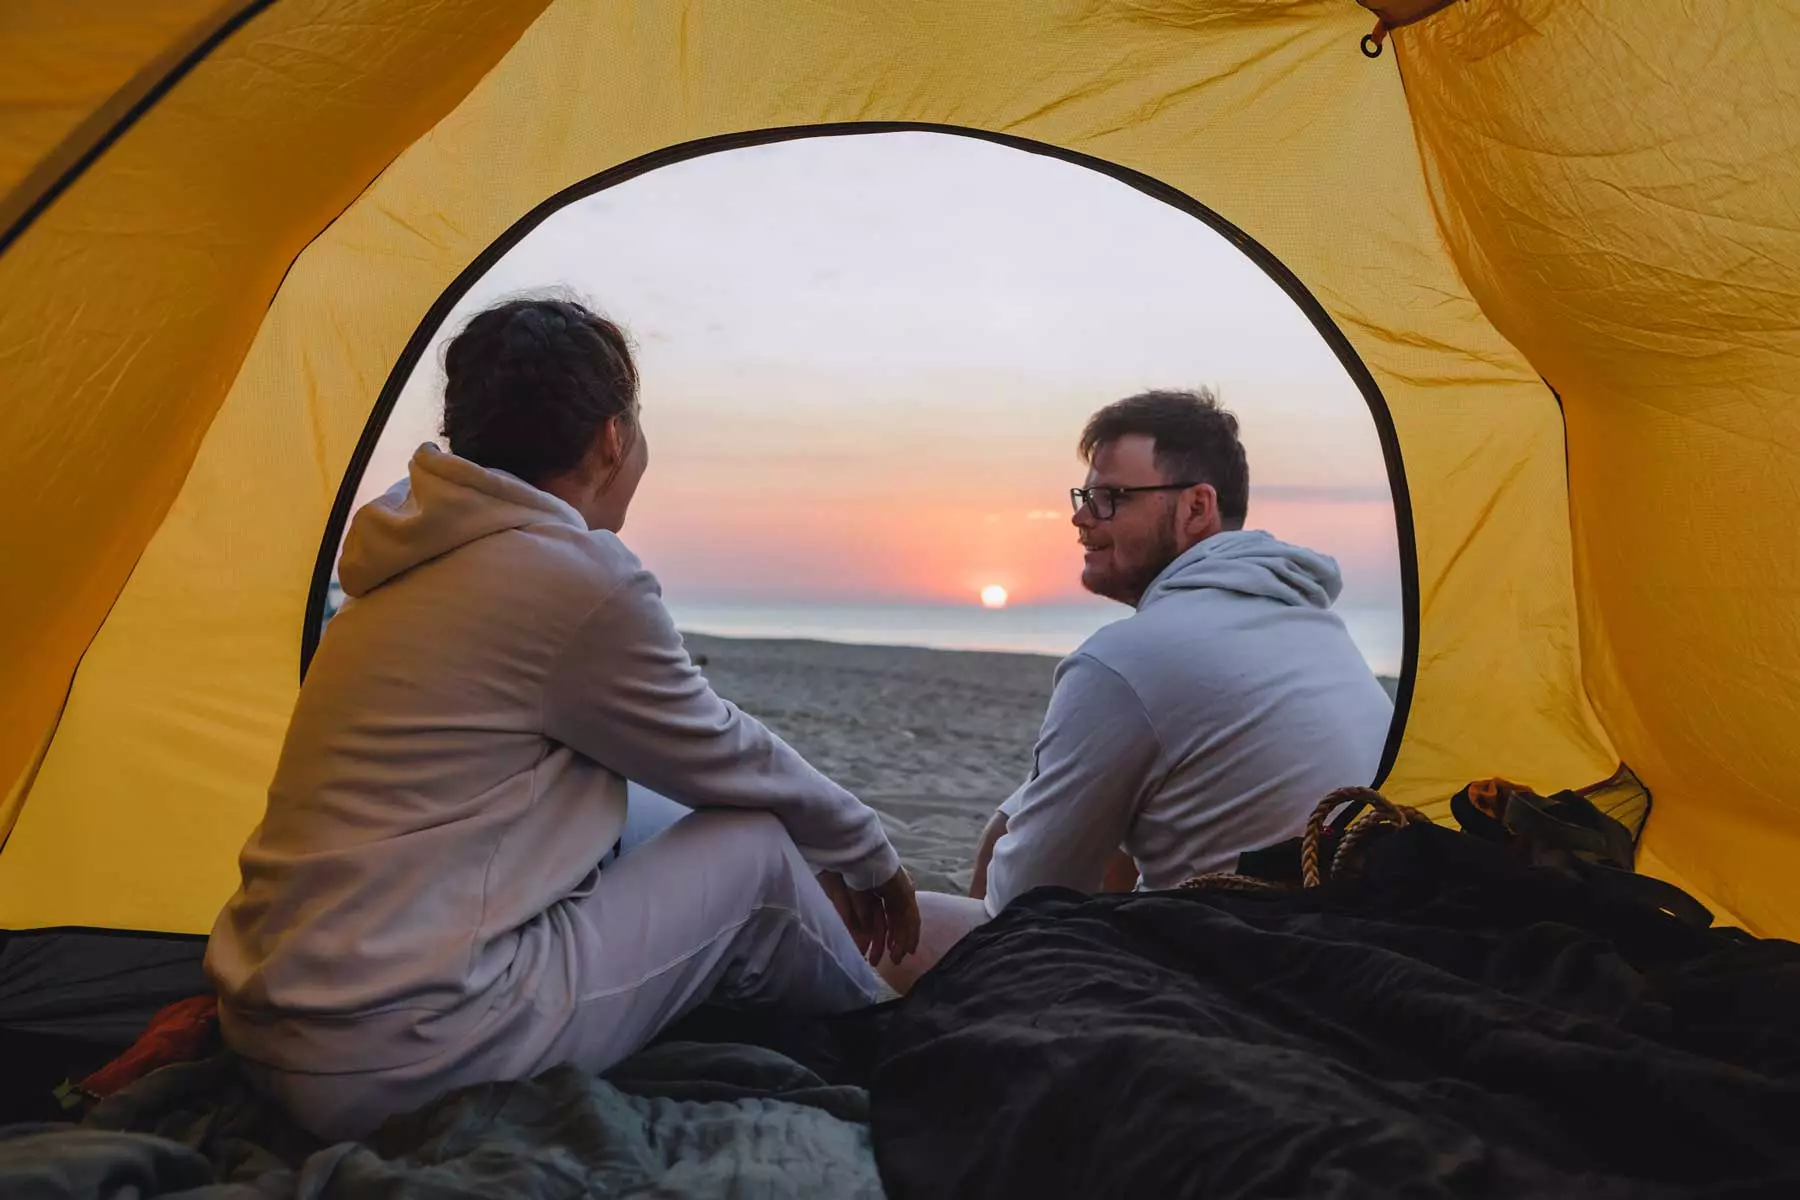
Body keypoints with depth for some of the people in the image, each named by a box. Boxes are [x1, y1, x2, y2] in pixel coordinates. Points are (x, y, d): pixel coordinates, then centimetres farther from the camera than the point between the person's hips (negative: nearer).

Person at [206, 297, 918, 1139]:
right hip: (399, 1062, -9)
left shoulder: (415, 564, 10)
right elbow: (728, 761, -4)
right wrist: (868, 854, 16)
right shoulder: (580, 580, -18)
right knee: (755, 853, -1)